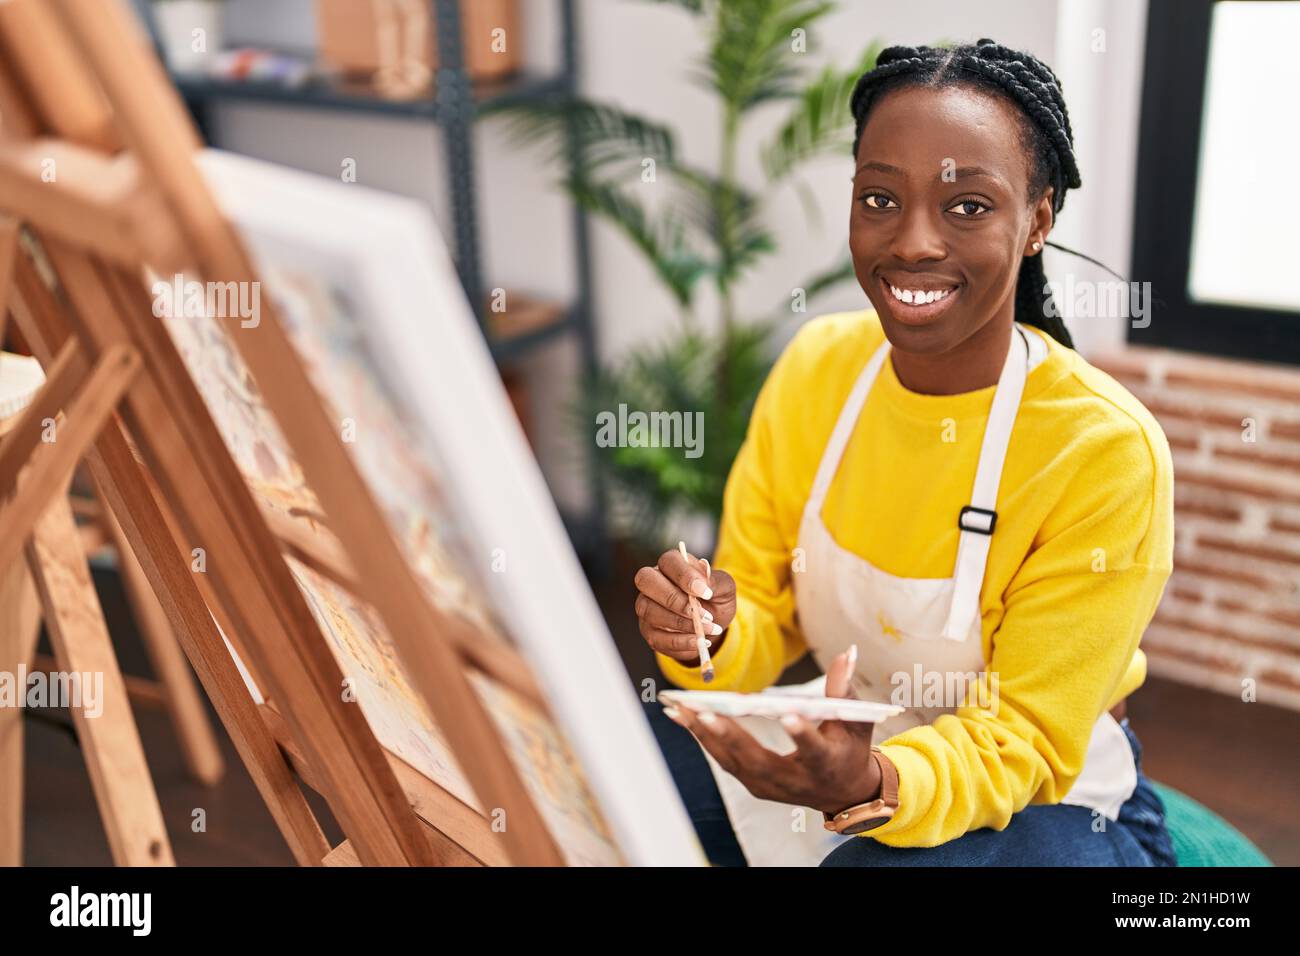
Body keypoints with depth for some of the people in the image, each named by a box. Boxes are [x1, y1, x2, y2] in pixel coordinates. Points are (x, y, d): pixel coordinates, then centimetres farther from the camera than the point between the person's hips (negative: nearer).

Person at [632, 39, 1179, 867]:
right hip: (842, 743, 4)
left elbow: (1025, 742, -18)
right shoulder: (814, 366, -6)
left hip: (1036, 798, -4)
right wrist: (713, 636, -24)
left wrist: (872, 785, -38)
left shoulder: (1106, 450, -22)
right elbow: (767, 622, 0)